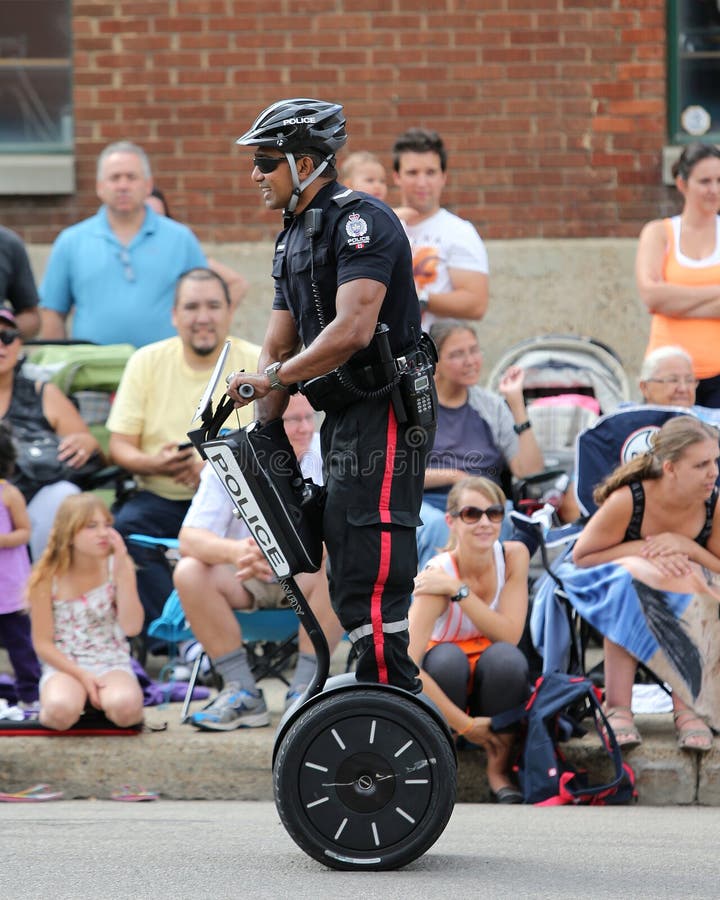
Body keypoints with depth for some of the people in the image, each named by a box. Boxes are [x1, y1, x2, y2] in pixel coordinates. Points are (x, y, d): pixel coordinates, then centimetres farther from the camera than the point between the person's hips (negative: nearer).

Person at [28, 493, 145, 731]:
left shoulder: (116, 567, -1)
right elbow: (43, 643, -3)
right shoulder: (47, 578, -5)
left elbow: (132, 627, -11)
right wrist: (81, 675, -16)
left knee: (125, 707, -34)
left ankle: (102, 701, 1)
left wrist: (123, 571, -18)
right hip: (64, 665, -1)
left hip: (112, 664, 1)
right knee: (61, 711, -36)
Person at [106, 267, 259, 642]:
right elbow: (119, 445, 4)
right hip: (161, 498, 1)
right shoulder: (147, 362, 6)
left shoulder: (258, 364, 2)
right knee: (124, 528, -30)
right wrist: (154, 464, -19)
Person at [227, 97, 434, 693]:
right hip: (343, 416, 11)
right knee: (348, 572, 14)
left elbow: (352, 331, -26)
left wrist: (273, 378, -17)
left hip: (385, 414, -11)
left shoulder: (360, 220, -15)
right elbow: (280, 346, 17)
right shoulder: (292, 239, 16)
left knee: (369, 577, -15)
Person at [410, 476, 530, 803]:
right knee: (447, 658, -35)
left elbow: (509, 635, -23)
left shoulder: (514, 556, -14)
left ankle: (499, 769, -14)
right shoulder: (437, 574, -25)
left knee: (505, 657, -32)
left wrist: (459, 591, -32)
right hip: (446, 682, -2)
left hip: (492, 679, 2)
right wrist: (464, 724, -35)